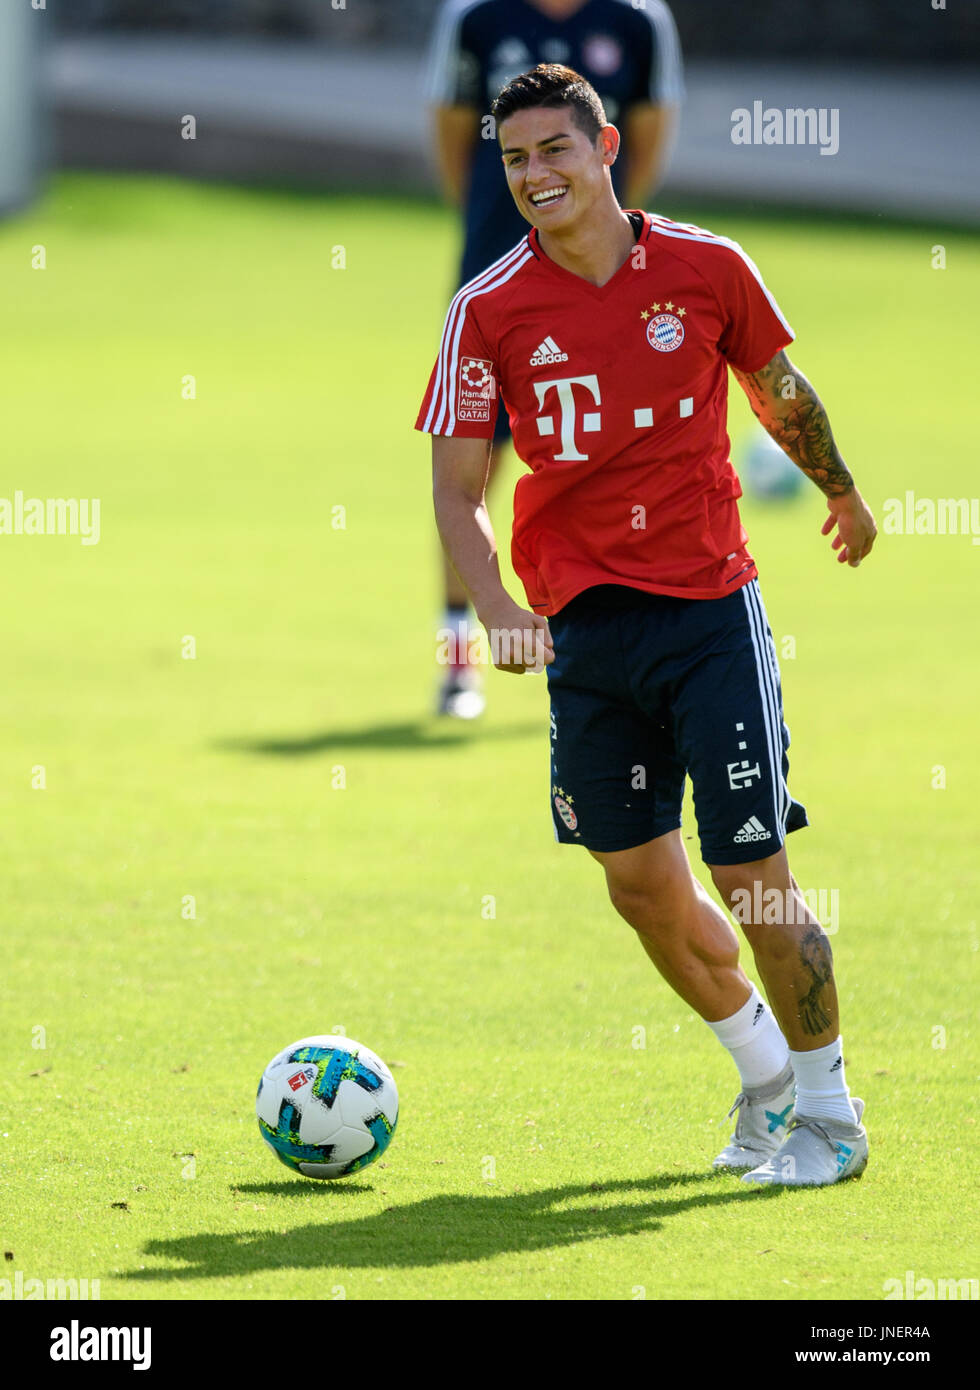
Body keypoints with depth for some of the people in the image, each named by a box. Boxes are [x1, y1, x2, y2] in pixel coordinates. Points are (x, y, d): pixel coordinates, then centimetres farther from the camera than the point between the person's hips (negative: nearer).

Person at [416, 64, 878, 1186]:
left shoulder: (706, 268, -3)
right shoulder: (489, 310, -3)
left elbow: (780, 391, 15)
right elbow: (455, 486, -4)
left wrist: (841, 494, 30)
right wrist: (495, 608, -20)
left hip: (711, 608, -2)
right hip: (582, 621, 2)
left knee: (753, 879, -6)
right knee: (641, 887, 6)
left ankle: (828, 1109, 10)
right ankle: (762, 1073, 29)